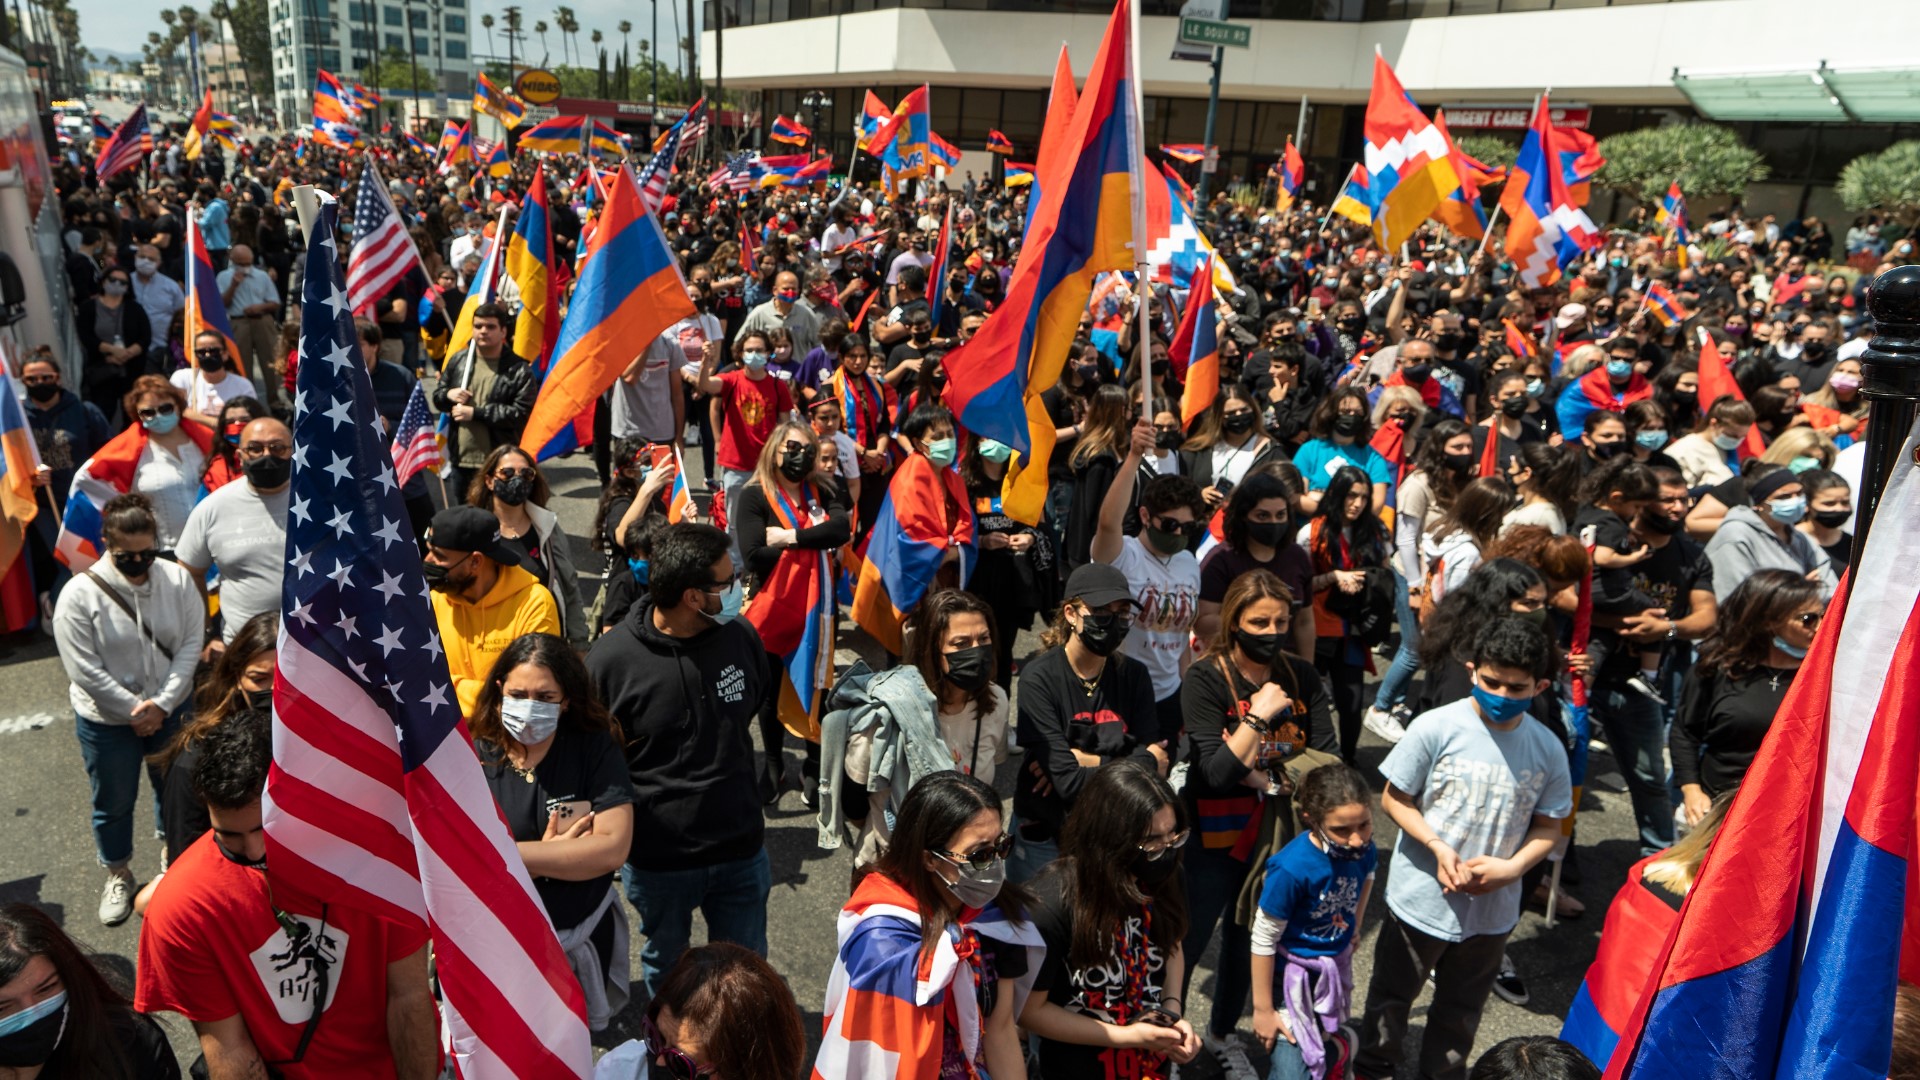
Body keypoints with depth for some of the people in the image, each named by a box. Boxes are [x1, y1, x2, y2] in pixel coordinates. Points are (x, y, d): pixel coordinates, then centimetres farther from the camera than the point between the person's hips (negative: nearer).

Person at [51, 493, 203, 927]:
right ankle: (118, 876, 39)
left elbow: (191, 642, -11)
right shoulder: (80, 595, -18)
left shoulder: (177, 579, -12)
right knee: (114, 802, 15)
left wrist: (161, 703, -17)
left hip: (171, 710, 2)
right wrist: (134, 710, -15)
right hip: (107, 721, -2)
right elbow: (84, 670, -17)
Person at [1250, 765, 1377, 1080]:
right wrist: (1263, 1009, -14)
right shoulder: (1291, 867, -34)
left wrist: (1353, 926, 10)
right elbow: (1263, 941, -22)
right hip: (1293, 975, -5)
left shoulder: (1363, 849, -18)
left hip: (1336, 965, 5)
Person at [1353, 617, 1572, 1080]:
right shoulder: (1436, 727, -18)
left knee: (1461, 1009, 23)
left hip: (1492, 908, 2)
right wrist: (1438, 846, -24)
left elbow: (1548, 825, 1)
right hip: (1421, 898, -2)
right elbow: (1395, 798, -10)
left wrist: (1512, 867, -17)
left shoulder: (1548, 749, -8)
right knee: (1393, 993, 18)